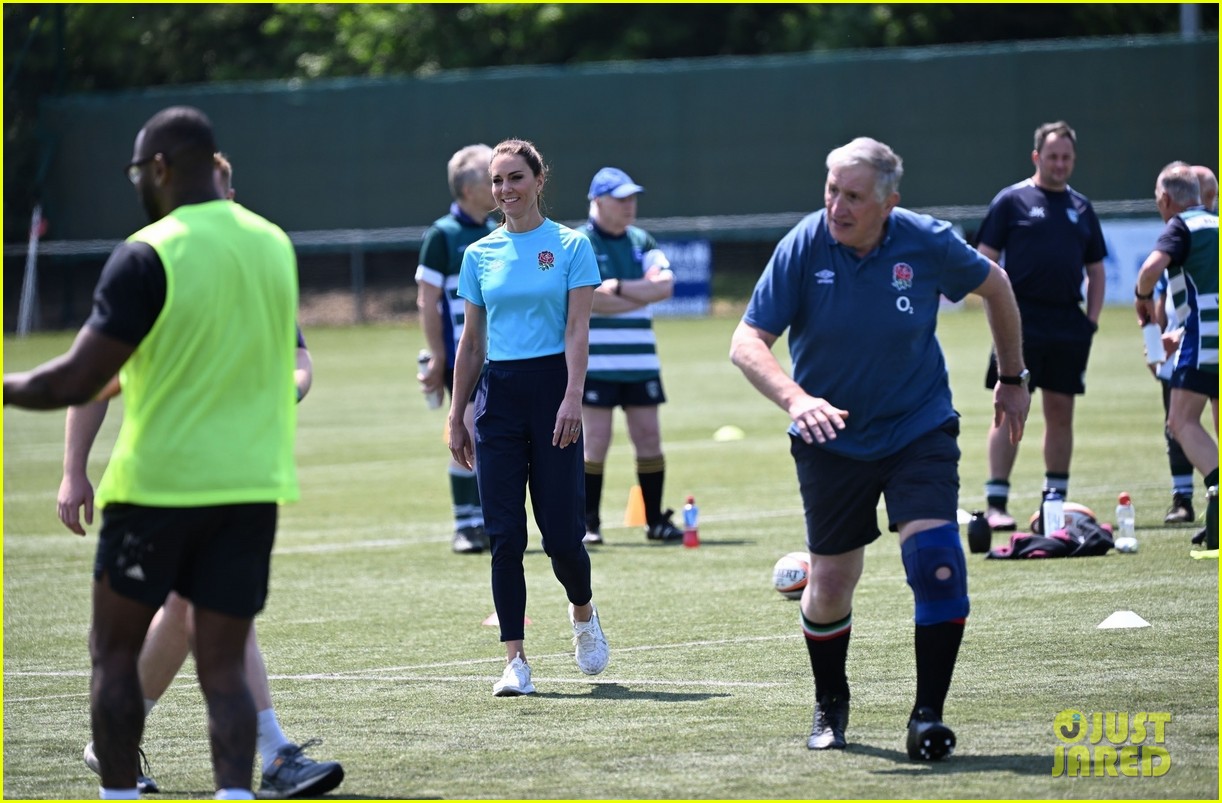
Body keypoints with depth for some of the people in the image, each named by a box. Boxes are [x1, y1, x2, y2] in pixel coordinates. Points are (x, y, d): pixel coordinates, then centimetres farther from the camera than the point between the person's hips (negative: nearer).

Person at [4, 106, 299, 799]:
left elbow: (77, 383, -15)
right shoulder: (274, 245, 6)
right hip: (253, 483, 5)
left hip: (159, 483, -5)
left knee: (115, 652, 12)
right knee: (224, 665, 5)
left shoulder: (148, 256, -13)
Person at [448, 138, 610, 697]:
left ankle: (583, 613, 26)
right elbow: (471, 342, 14)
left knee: (561, 529, -5)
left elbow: (577, 330, -6)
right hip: (498, 394, 3)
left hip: (551, 387, -3)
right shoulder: (480, 255, 10)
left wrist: (572, 399, -17)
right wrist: (456, 416, 12)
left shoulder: (570, 246, 1)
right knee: (504, 534, -4)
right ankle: (515, 661, -1)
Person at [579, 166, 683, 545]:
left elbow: (664, 285, -2)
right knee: (596, 442, -4)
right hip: (595, 364, -5)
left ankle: (656, 520, 11)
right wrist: (642, 295, -8)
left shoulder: (643, 243, 12)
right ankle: (589, 523, 4)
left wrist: (617, 287, -12)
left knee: (649, 439, 3)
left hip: (640, 362, 5)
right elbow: (586, 298, -16)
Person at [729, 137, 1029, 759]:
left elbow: (994, 286, 8)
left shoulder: (927, 244, -13)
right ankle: (830, 707, 32)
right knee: (829, 584, 5)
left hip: (918, 428, 0)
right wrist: (796, 400, -35)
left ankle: (928, 717, -9)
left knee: (936, 558, -19)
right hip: (831, 439, 1)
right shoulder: (804, 247, -15)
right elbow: (747, 343, -17)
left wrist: (1012, 380, 14)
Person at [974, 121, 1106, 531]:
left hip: (1069, 325, 5)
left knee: (1061, 413, 8)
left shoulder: (1081, 207, 16)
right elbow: (984, 261, -1)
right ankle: (996, 503, -9)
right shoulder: (1012, 200, 2)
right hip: (1021, 324, -5)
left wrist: (1092, 319, 9)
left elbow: (1095, 270, 21)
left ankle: (1057, 499, 15)